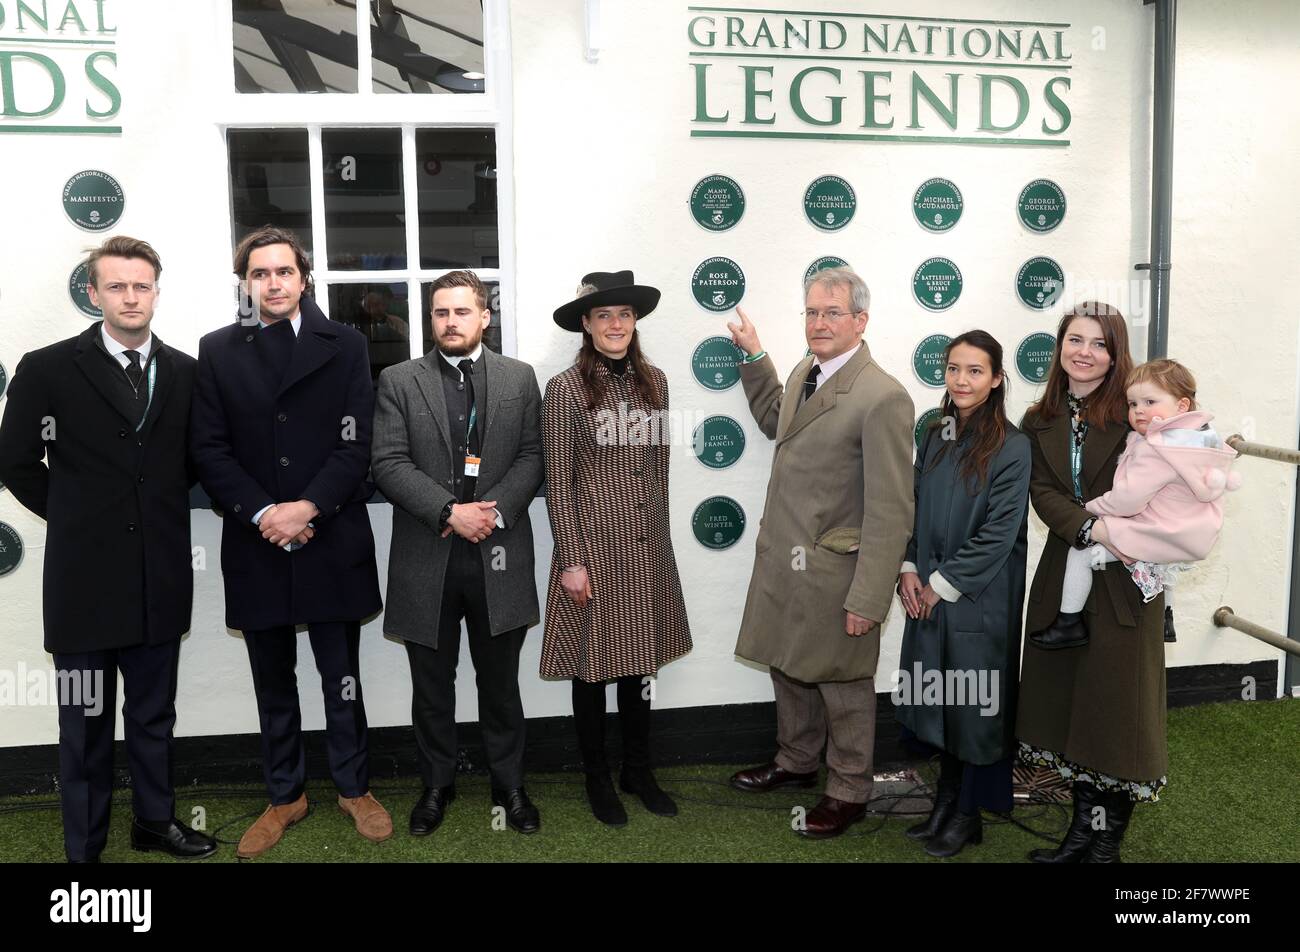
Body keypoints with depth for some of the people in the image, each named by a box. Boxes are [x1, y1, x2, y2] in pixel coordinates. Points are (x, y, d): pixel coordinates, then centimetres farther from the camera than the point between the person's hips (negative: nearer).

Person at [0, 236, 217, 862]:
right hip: (85, 579, -3)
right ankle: (83, 847, 24)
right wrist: (73, 516, 3)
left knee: (154, 715, 16)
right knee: (85, 724, 9)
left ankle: (155, 820, 33)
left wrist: (161, 508, 6)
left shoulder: (186, 373, 4)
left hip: (160, 580, 3)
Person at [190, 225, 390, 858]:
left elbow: (357, 443, -5)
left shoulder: (345, 346, 2)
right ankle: (285, 796, 27)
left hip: (332, 541, -1)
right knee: (273, 684, 13)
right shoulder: (217, 351, 6)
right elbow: (209, 450, 0)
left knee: (342, 678, 9)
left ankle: (354, 788, 26)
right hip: (256, 545, 2)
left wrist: (309, 507, -16)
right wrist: (262, 513, -13)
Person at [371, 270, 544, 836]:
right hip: (426, 558, 0)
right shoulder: (398, 382, 3)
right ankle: (437, 784, 30)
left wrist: (494, 511, -14)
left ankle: (508, 783, 28)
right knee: (432, 685, 12)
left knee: (500, 682, 12)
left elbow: (532, 456, 2)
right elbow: (388, 464, -6)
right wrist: (450, 511, -16)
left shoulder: (519, 378, 7)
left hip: (498, 556, 0)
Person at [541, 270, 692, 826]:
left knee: (639, 661, 14)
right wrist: (571, 560, -12)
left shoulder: (654, 382, 5)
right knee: (593, 666, 9)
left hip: (647, 546, 4)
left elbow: (659, 466, 12)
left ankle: (638, 772, 31)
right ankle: (597, 780, 26)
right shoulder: (566, 388, -9)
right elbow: (558, 483, -9)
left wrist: (655, 529, 14)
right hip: (593, 544, -4)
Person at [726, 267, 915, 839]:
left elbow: (890, 511, -21)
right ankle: (795, 762, 45)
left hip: (834, 572, -8)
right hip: (781, 560, 8)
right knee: (788, 668, 23)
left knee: (842, 685, 10)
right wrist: (755, 357, 21)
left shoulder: (883, 398, -20)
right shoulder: (803, 373, 6)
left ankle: (849, 792, 30)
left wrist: (869, 599, -21)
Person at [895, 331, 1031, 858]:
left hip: (981, 597, -5)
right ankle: (946, 799, 32)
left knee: (976, 701, 7)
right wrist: (909, 570, -1)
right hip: (928, 592, 6)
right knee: (940, 700, 15)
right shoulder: (935, 435, 5)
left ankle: (968, 814, 23)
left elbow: (999, 533, -16)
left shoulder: (1011, 447, -13)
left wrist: (943, 585, -13)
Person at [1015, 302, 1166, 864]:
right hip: (1063, 576, 5)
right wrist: (1088, 527, -19)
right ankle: (1083, 827, 26)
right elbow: (1040, 492, -3)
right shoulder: (1040, 422, 9)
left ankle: (1108, 842, 16)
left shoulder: (1134, 411, -5)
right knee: (1066, 697, 10)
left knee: (1116, 700, 1)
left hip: (1123, 581, -4)